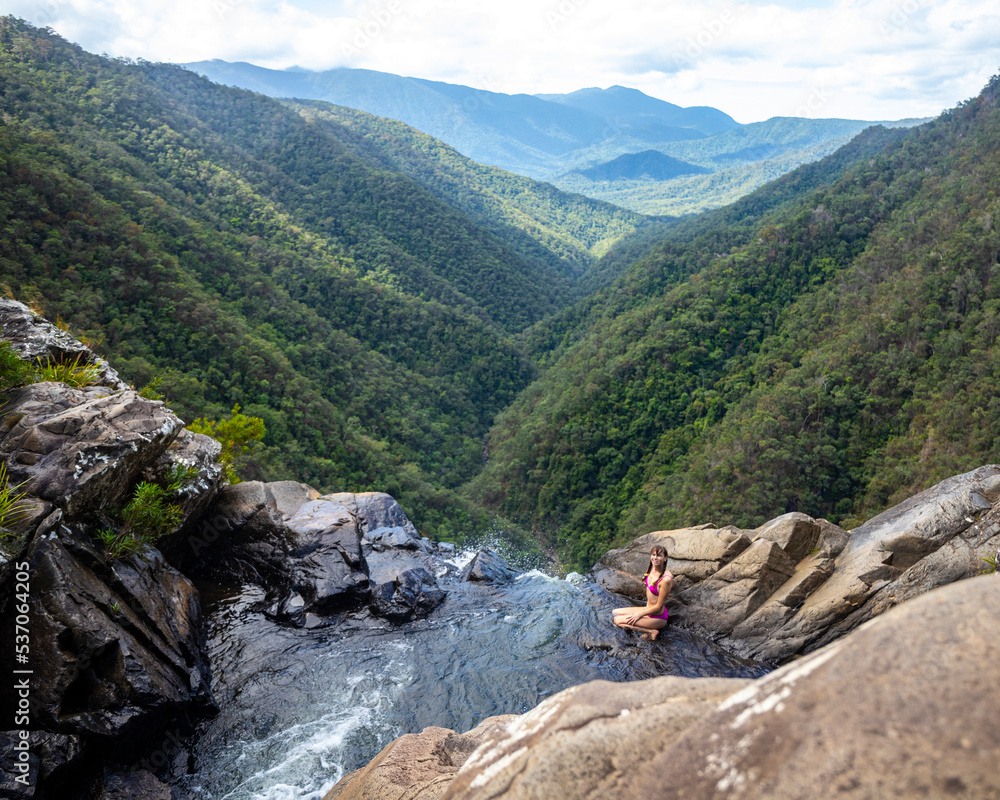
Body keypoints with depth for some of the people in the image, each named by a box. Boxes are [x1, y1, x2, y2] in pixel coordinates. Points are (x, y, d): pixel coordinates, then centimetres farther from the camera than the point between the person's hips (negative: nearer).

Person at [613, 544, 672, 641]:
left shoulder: (666, 579, -28)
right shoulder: (652, 568, -3)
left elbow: (658, 607, -20)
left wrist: (639, 614, -12)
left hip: (657, 617, -9)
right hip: (648, 609, 9)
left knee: (618, 621, -13)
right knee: (615, 613, 12)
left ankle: (651, 631, -9)